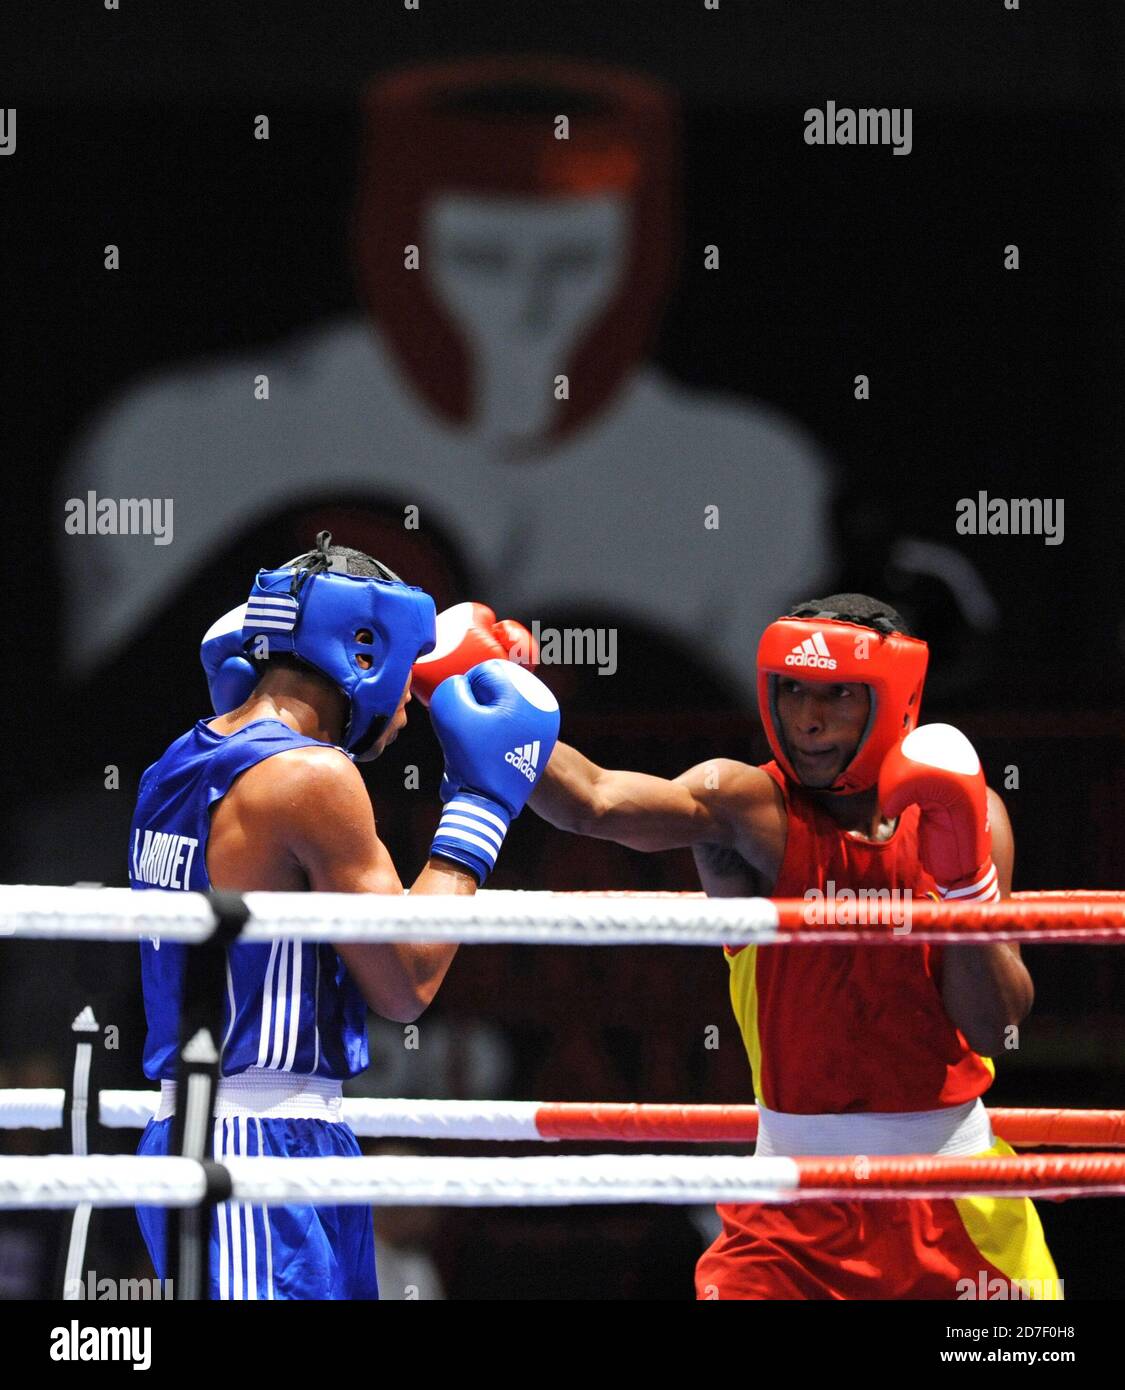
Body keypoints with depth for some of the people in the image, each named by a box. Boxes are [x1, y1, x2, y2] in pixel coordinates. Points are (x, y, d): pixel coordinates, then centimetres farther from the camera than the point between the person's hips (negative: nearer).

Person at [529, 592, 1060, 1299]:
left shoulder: (966, 813, 0)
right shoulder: (749, 808, -9)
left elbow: (993, 1025, -7)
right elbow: (594, 801, -29)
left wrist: (963, 869, -19)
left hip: (951, 1186, 2)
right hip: (798, 1194, -2)